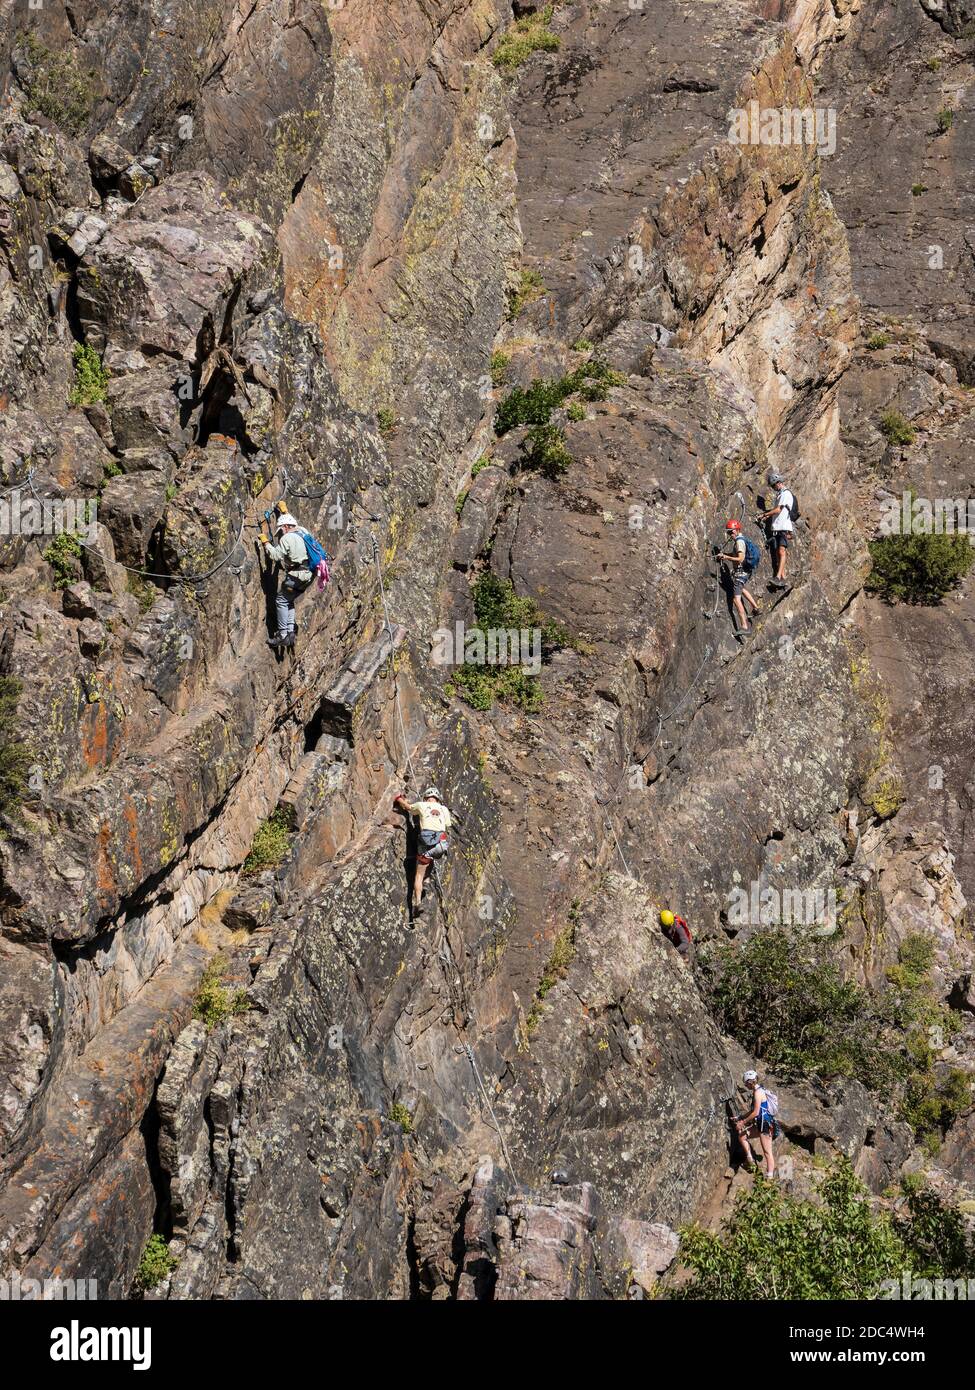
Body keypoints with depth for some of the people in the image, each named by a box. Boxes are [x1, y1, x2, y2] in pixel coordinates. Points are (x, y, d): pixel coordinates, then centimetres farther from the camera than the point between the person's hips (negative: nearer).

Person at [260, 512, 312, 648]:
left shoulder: (287, 538, -10)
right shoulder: (301, 534, 16)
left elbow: (276, 555, -13)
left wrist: (266, 542, -1)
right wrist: (285, 512, 51)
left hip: (295, 575, -9)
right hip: (307, 575, 9)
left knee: (281, 601, 0)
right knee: (289, 601, 20)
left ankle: (283, 635, -5)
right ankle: (290, 632, 13)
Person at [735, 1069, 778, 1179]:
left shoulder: (758, 1092, -13)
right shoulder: (759, 1091, 17)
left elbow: (756, 1112, -19)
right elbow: (753, 1111, 23)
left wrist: (743, 1122, -12)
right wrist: (740, 1118, 20)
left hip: (765, 1124, -10)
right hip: (761, 1124, 10)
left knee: (767, 1151, -11)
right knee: (741, 1135, 13)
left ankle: (770, 1176, -13)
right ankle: (750, 1160, 9)